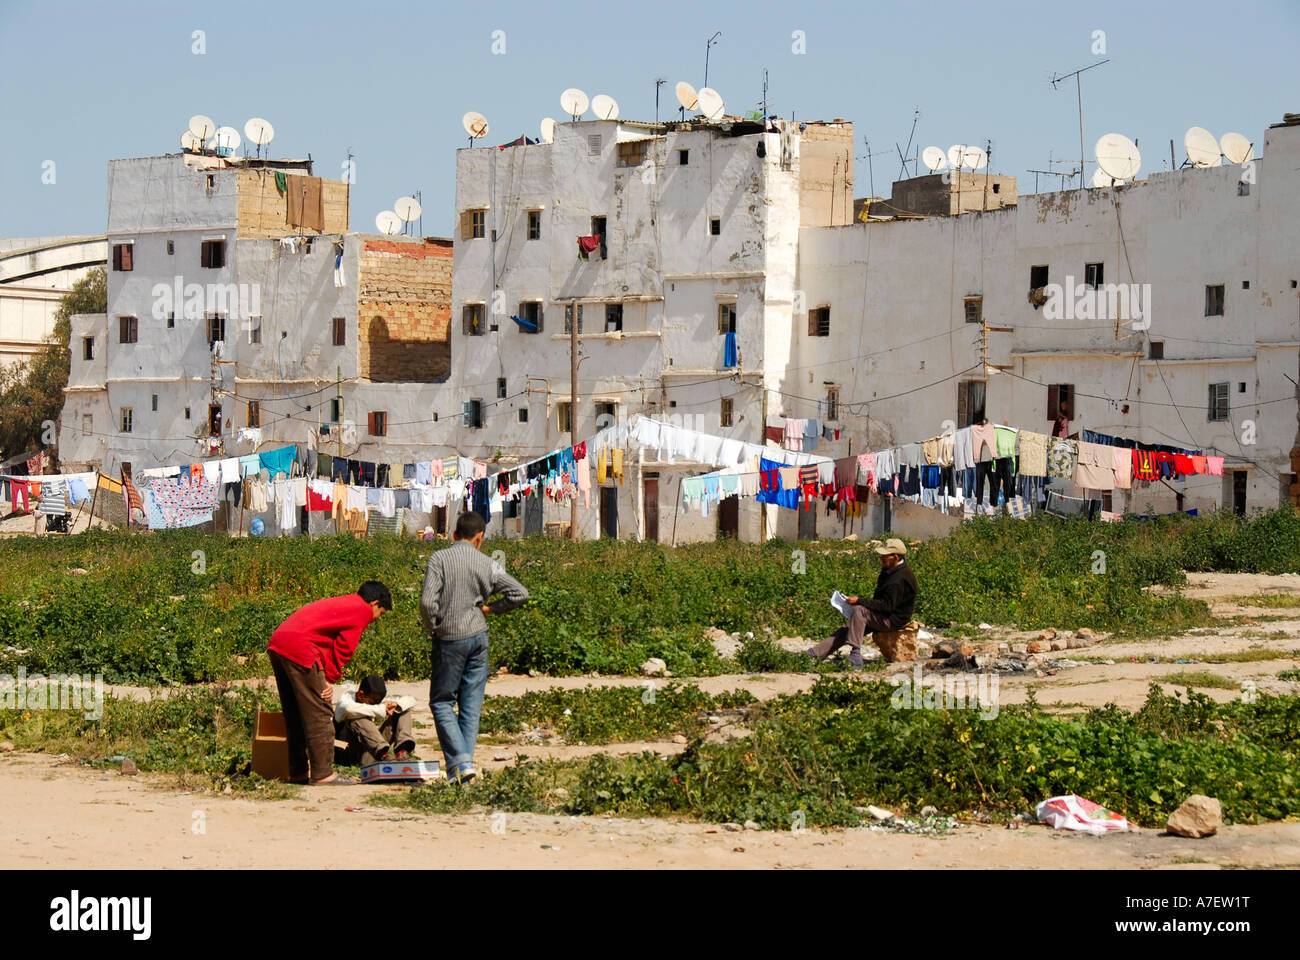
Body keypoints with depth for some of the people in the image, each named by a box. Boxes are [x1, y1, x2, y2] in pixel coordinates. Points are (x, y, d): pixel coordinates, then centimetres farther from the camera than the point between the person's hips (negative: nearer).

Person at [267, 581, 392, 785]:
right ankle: (323, 774, -4)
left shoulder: (341, 603, 31)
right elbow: (343, 647, -2)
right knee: (319, 714, -4)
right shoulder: (363, 610, 5)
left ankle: (298, 772, 19)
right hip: (300, 648, -9)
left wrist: (326, 680, 13)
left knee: (295, 715, 15)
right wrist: (330, 679, 4)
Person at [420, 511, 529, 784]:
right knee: (471, 705, 10)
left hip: (449, 638, -3)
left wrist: (432, 628, -1)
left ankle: (460, 761, -8)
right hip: (478, 637, 3)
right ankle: (466, 761, 9)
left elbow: (428, 601, -18)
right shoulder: (486, 565, 1)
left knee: (442, 702, 6)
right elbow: (519, 593, 0)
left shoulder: (439, 558, -9)